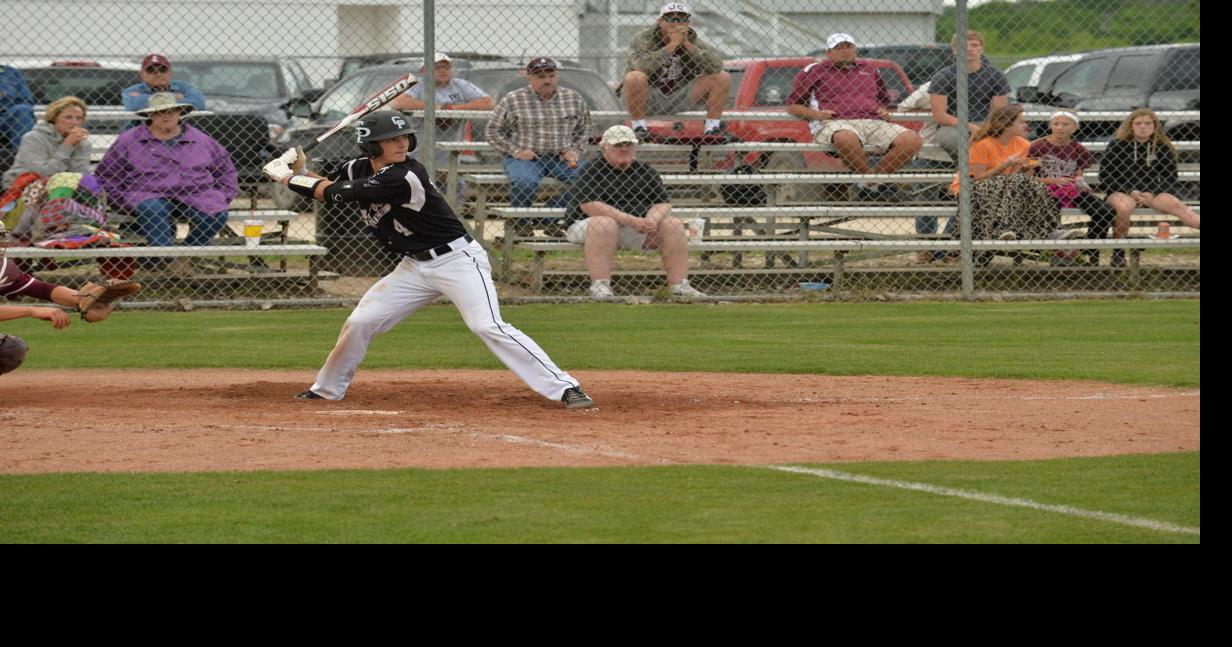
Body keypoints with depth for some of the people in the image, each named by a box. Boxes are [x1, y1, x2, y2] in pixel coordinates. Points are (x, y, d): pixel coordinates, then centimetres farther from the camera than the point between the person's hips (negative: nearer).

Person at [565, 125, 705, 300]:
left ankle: (679, 286, -16)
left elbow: (662, 203, 6)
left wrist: (651, 220, -20)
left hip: (639, 228, 5)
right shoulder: (590, 172, -7)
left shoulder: (645, 172, 12)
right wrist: (631, 221, -26)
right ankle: (600, 287, -41)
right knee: (605, 224, -38)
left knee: (673, 225, -12)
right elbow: (590, 206, -20)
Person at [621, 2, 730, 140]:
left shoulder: (692, 40, -3)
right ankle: (638, 128, -21)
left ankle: (712, 128, -3)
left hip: (680, 99, 4)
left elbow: (716, 66, -19)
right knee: (635, 78, -37)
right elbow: (643, 67, -35)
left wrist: (687, 44, -24)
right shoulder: (644, 38, -14)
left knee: (723, 78, -9)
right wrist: (673, 44, -33)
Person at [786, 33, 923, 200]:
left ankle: (868, 184, -18)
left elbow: (883, 100, 40)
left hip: (873, 123, 4)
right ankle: (873, 184, -25)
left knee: (913, 140, -23)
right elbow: (792, 105, 17)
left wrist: (884, 111, 15)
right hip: (834, 123, -4)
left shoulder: (869, 70, 31)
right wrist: (815, 114, -3)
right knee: (845, 138, -45)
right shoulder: (814, 71, 19)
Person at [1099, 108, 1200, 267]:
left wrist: (1153, 194, -10)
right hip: (1121, 192, -2)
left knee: (1174, 204, -27)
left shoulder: (1162, 148, 7)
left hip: (1151, 193, 2)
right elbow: (1105, 176, 0)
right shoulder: (1117, 145, 1)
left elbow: (1170, 179, 10)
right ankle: (1118, 253, -22)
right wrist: (1130, 192, -13)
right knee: (1125, 206, -37)